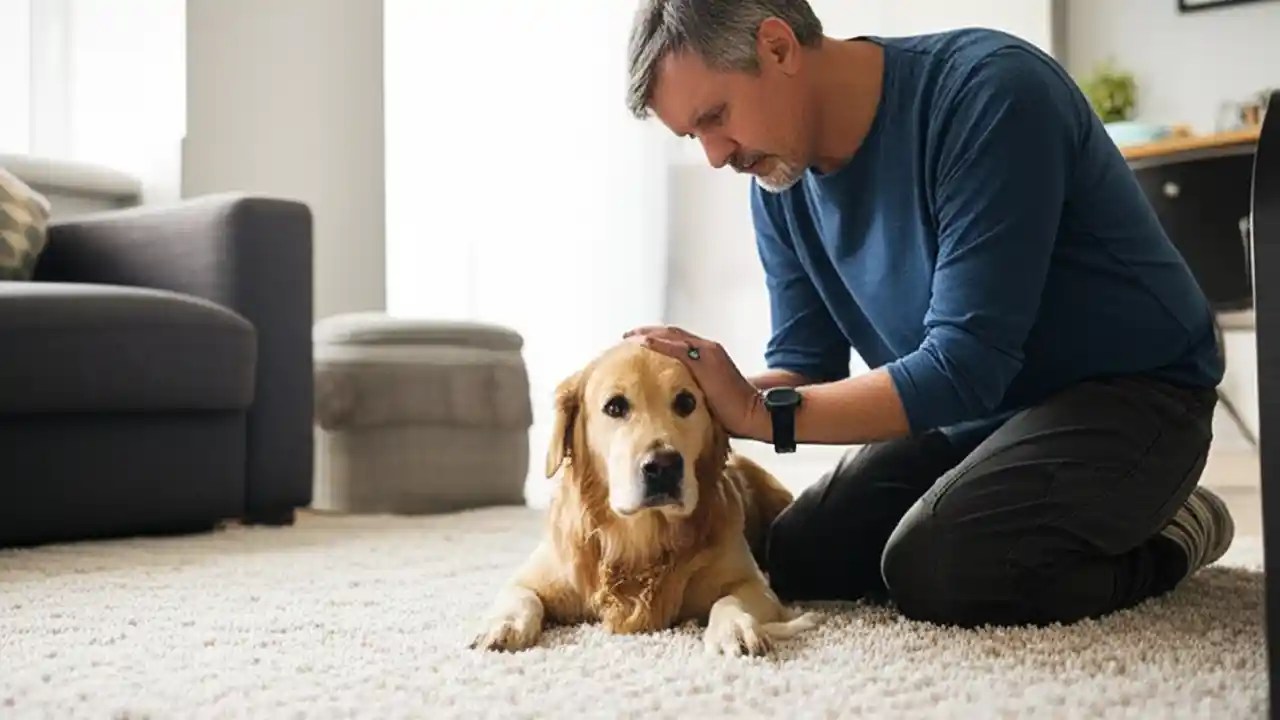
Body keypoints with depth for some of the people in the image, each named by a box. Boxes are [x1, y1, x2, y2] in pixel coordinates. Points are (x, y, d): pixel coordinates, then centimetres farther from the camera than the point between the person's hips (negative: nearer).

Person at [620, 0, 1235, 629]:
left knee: (935, 568, -29)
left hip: (1131, 389, -8)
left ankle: (1167, 536, -1)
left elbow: (966, 365, -31)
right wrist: (700, 408, -20)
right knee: (795, 563, 0)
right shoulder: (780, 182, -3)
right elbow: (803, 364, 1)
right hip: (973, 407, 8)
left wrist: (760, 412, -30)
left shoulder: (989, 90, -27)